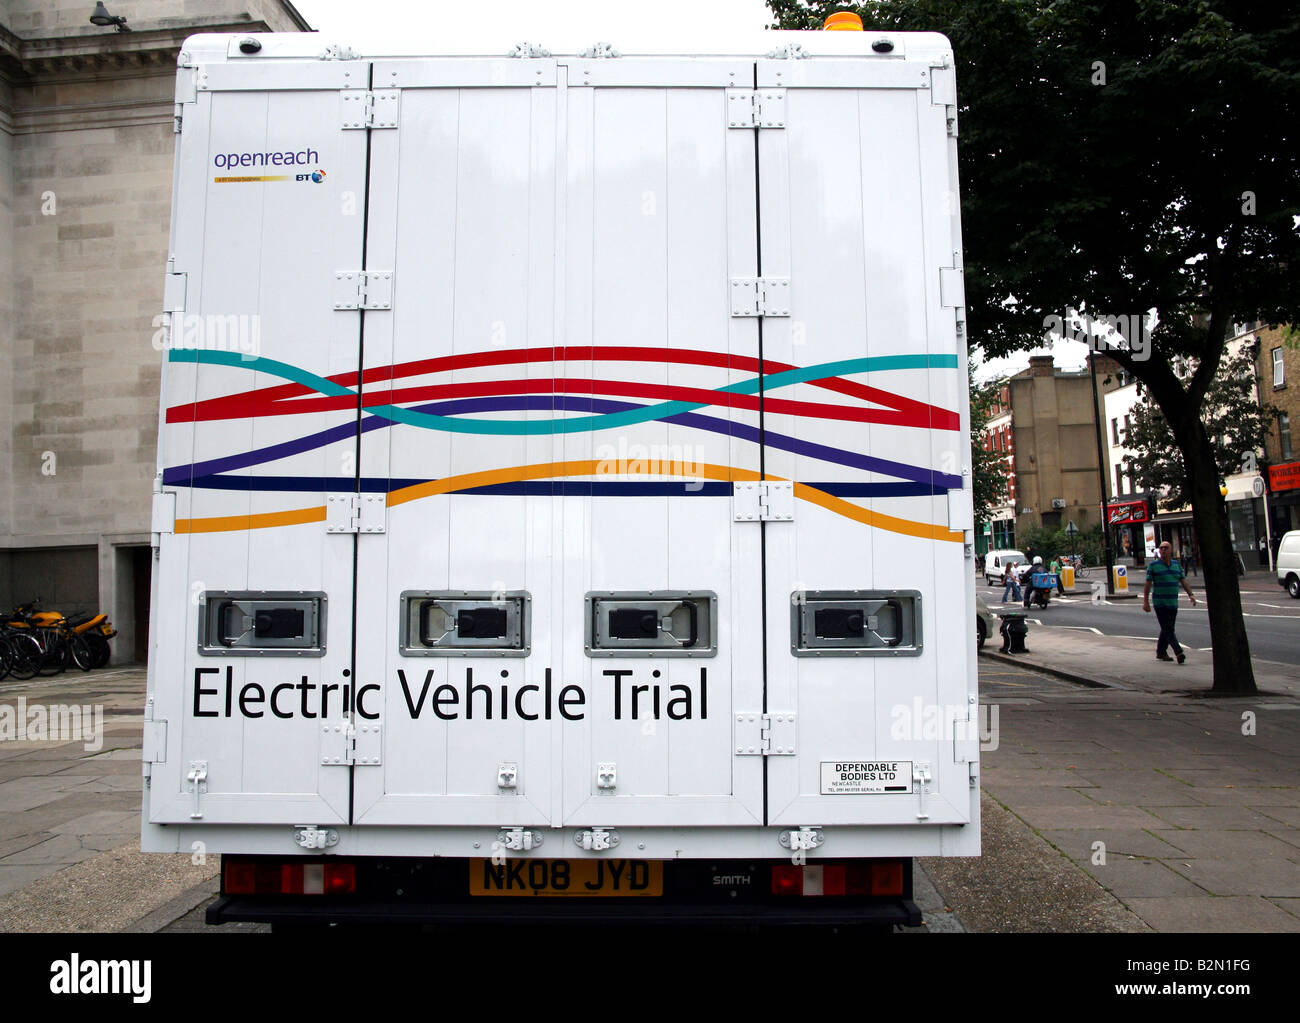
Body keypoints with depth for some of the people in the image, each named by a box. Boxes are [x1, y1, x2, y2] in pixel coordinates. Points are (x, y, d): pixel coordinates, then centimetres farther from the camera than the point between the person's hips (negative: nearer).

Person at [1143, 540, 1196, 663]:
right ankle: (1178, 652, -17)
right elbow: (1148, 584, -3)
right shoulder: (1153, 565, -4)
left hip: (1173, 603, 5)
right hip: (1160, 603, -5)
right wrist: (1145, 601, -6)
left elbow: (1184, 580, 7)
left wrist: (1191, 594, -7)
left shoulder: (1176, 565, 11)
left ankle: (1160, 652, 22)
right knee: (1168, 630, -11)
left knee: (1166, 629, 11)